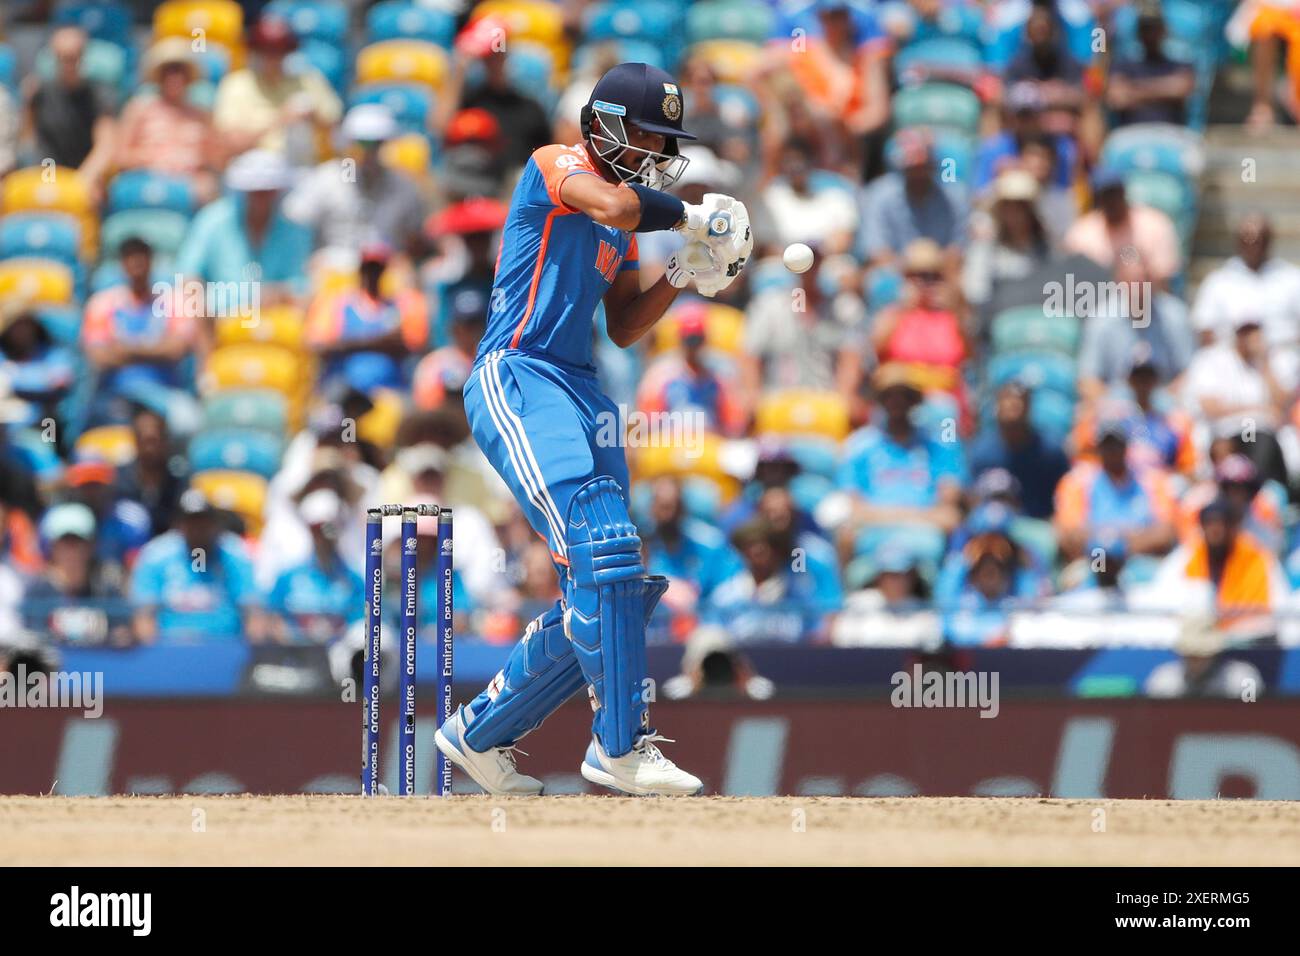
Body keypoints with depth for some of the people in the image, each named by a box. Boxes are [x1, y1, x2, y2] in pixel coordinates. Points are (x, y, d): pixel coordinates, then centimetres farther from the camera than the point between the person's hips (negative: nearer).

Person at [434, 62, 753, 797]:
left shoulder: (624, 227, 22)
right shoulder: (557, 166, -4)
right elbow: (613, 205, -26)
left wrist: (683, 275, 9)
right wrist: (689, 217, -10)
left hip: (581, 392, 10)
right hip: (517, 382, -9)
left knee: (615, 588, 5)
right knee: (604, 551, -23)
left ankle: (481, 733, 17)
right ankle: (622, 746, -22)